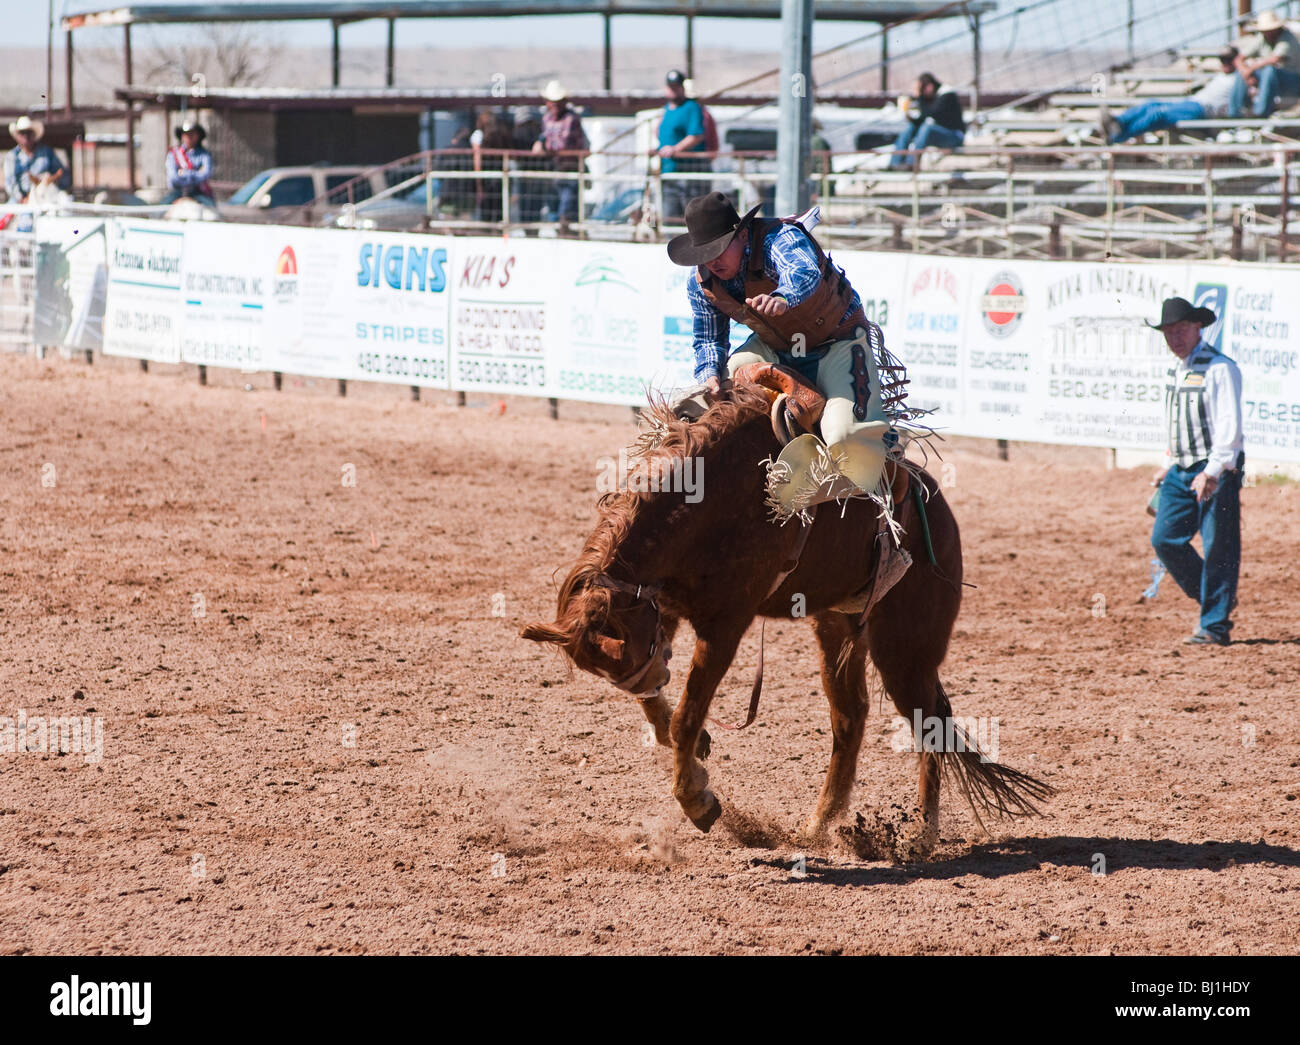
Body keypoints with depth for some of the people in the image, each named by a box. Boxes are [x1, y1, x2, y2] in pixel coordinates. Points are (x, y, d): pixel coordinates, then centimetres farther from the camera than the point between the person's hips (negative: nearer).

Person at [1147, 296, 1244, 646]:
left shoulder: (1219, 368, -11)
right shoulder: (1175, 371, 16)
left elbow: (1230, 426, -19)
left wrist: (1213, 471, -27)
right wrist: (1168, 466, 24)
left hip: (1216, 472, -8)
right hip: (1181, 472, 8)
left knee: (1217, 548, -5)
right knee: (1164, 539, 0)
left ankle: (1215, 625, 1)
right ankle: (1216, 599, 16)